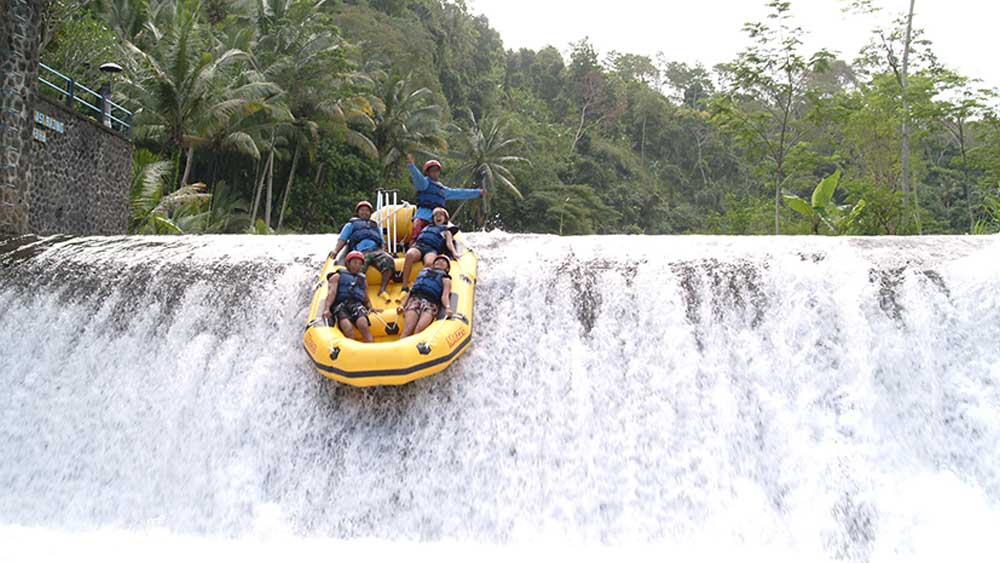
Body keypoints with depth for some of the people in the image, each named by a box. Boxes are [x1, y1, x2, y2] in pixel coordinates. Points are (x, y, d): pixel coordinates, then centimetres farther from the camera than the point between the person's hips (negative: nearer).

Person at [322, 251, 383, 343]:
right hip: (340, 305, -2)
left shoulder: (363, 279, 35)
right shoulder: (337, 276, 23)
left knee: (364, 325, -32)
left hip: (356, 304, 2)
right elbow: (331, 293, 6)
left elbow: (366, 299, 33)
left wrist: (370, 307, 9)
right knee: (348, 328, -34)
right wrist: (327, 309, -11)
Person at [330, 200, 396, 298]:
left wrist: (383, 252, 8)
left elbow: (382, 242, 31)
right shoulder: (351, 224, 30)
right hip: (360, 252, -2)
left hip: (376, 250, 2)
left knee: (389, 261, -31)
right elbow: (342, 239, 19)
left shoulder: (375, 226, 38)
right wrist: (336, 251, 0)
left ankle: (382, 290, -30)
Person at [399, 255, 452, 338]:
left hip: (431, 304, -2)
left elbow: (444, 296, 6)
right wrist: (403, 305, 11)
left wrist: (448, 308, -16)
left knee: (419, 329, -29)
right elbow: (411, 291, 26)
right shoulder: (423, 272, 33)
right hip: (415, 299, 2)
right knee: (408, 329, -24)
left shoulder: (445, 279, 25)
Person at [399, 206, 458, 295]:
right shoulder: (426, 227, 41)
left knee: (429, 263, -40)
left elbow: (449, 243, 14)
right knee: (410, 255, -36)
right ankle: (404, 287, -41)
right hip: (418, 245, 2)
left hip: (432, 249, -2)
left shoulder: (446, 230, 31)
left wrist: (454, 252, -5)